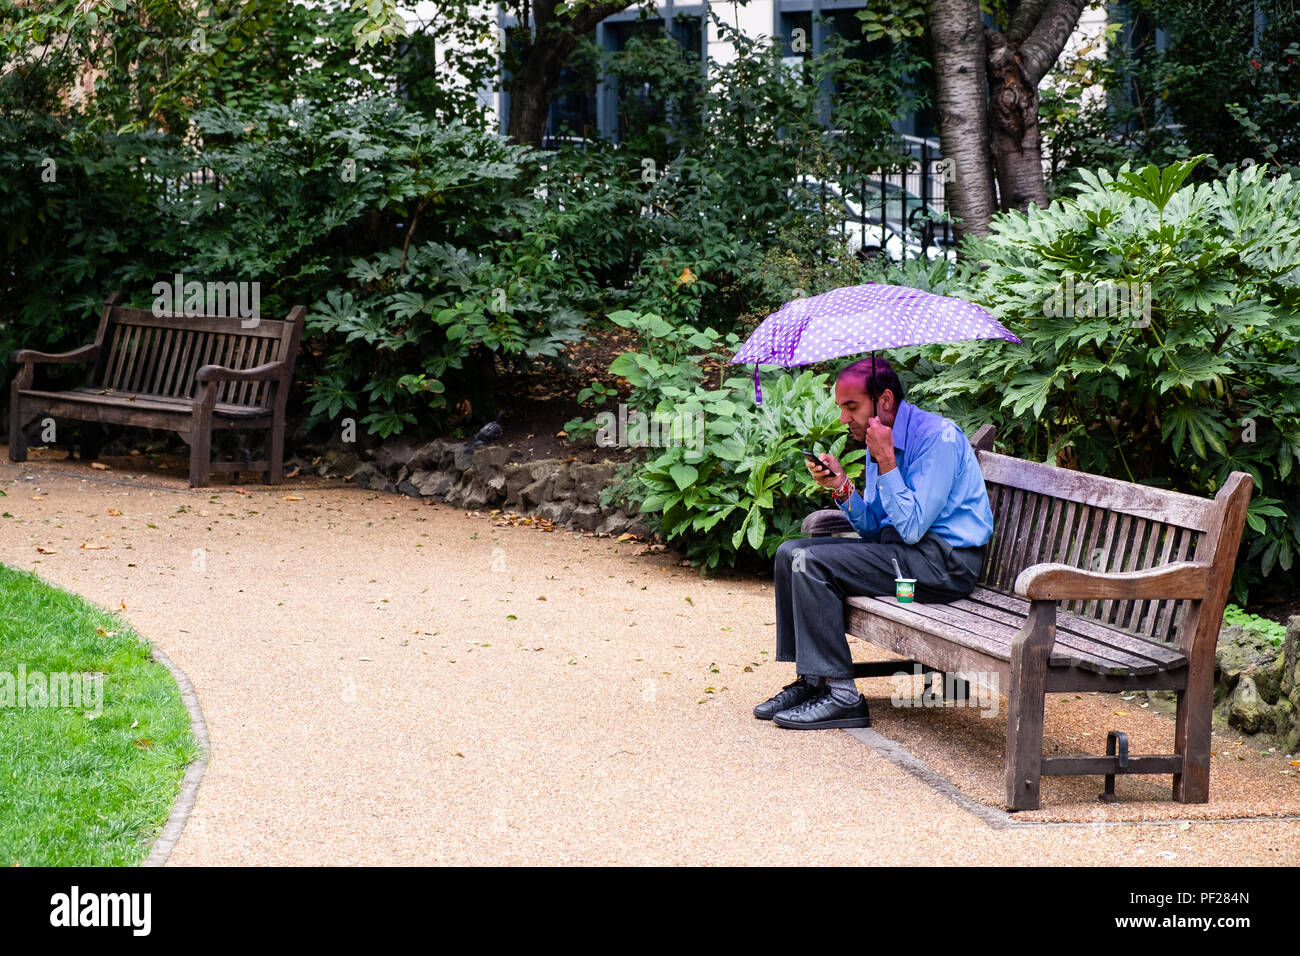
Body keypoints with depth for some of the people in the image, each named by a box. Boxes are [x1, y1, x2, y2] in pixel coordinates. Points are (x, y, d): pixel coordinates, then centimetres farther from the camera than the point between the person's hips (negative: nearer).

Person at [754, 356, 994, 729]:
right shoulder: (880, 440, 11)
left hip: (945, 560, -9)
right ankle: (810, 680, 3)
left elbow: (912, 527, -21)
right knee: (790, 552, 2)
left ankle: (841, 696, -19)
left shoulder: (937, 437, -16)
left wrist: (886, 462, -20)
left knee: (812, 563, -21)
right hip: (902, 547, 9)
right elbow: (873, 530, 11)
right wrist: (842, 487, -6)